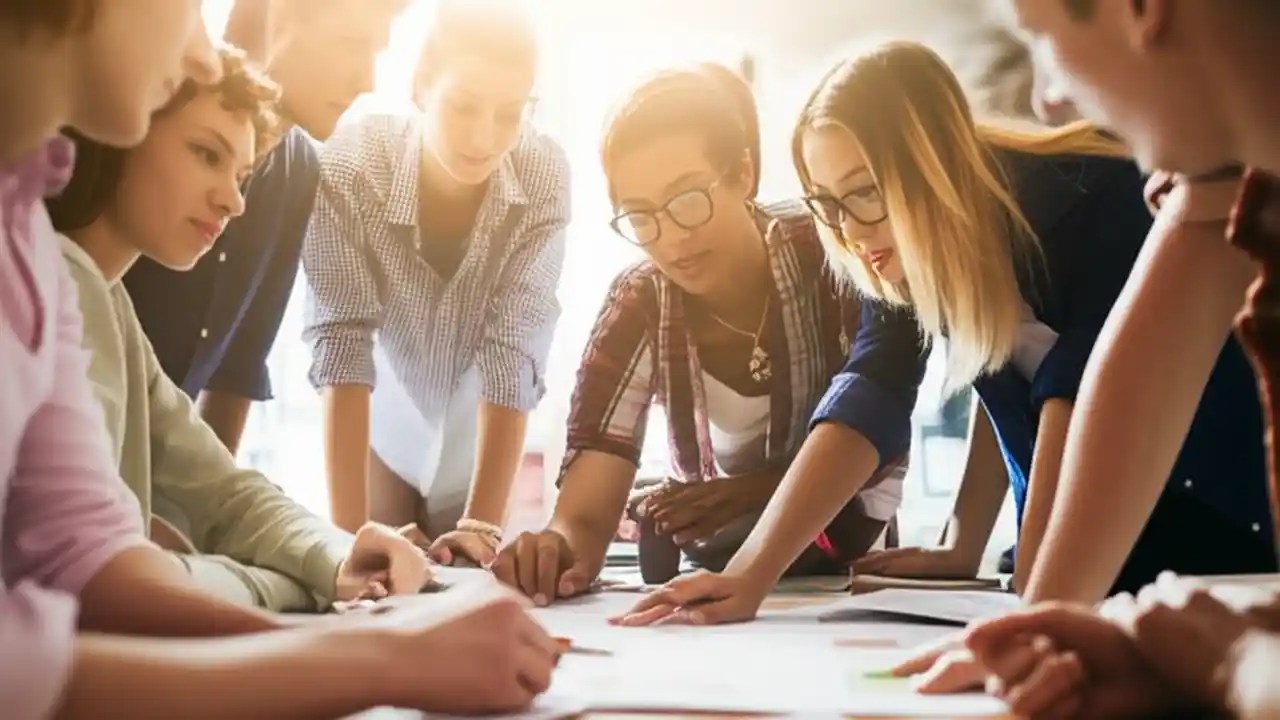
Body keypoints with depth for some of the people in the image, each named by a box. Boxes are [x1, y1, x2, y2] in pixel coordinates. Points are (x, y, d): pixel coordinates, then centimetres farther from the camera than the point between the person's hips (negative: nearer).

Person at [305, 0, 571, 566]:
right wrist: (350, 530, -37)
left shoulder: (544, 176, -27)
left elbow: (513, 355, -28)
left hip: (481, 441, 1)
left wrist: (484, 525, -33)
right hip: (382, 431, 0)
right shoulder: (349, 165, -30)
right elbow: (341, 343, -32)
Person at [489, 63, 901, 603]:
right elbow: (586, 512, -25)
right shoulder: (636, 308, -17)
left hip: (853, 548, -1)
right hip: (722, 564, 2)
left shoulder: (831, 254, -21)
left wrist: (752, 490, -28)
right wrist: (560, 546, -48)